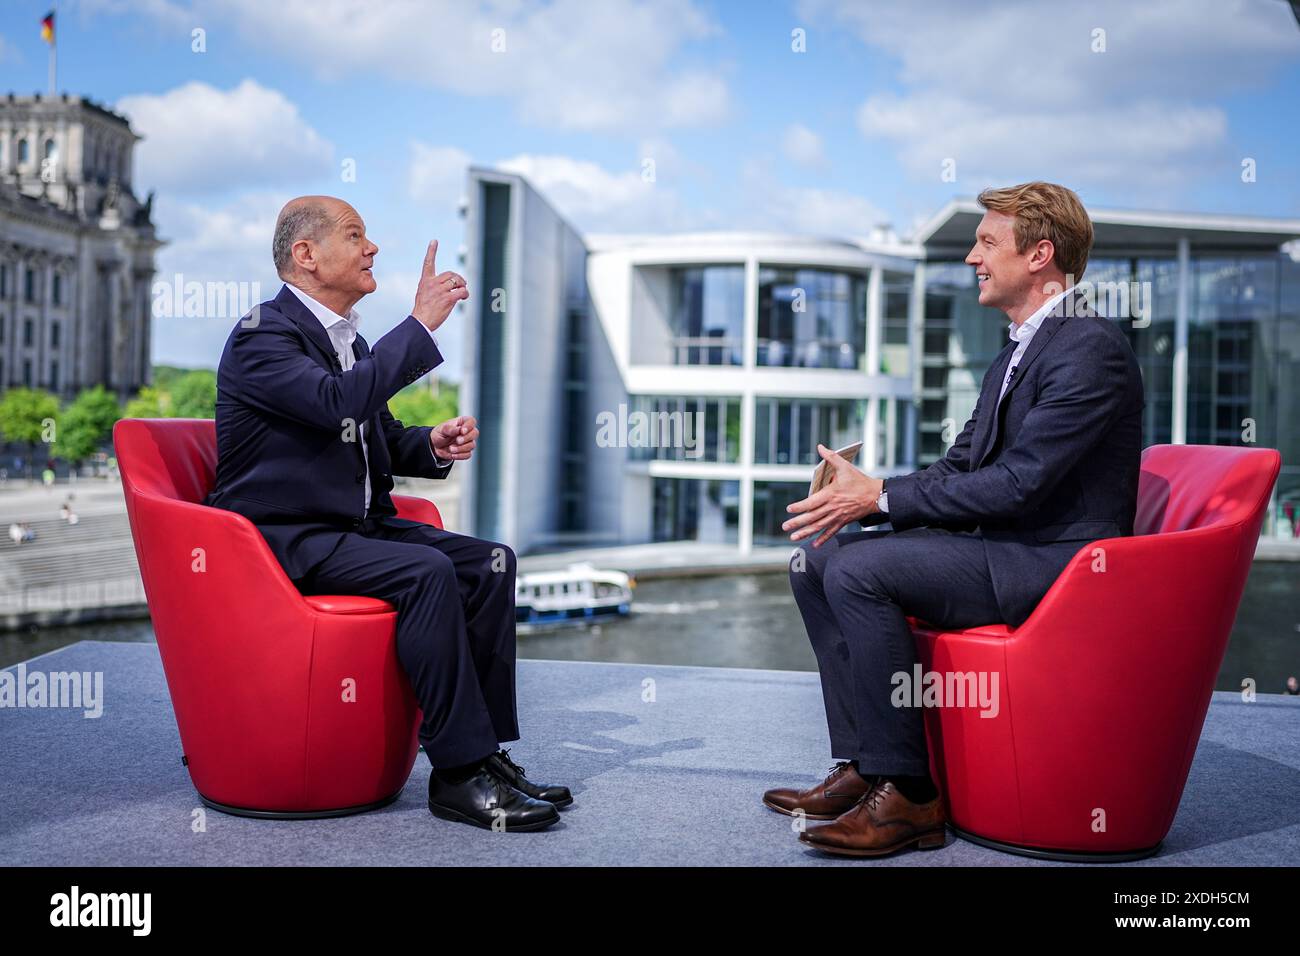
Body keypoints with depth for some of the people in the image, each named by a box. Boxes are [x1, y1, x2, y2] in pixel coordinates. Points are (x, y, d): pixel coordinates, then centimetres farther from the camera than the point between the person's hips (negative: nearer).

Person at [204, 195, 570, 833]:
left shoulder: (350, 340, 17)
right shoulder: (262, 336, -11)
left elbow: (381, 441, 22)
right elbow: (339, 401, -30)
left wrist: (433, 444, 0)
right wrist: (421, 322, -24)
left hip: (358, 525, 9)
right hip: (286, 538, -9)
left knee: (490, 562, -8)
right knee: (427, 572, -29)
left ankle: (487, 751, -7)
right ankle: (458, 773, -23)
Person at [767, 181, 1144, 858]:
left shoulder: (1091, 349, -16)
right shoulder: (1016, 352, 16)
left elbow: (1017, 484, -22)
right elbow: (960, 465, 13)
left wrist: (880, 499, -19)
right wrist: (860, 494, -4)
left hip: (1055, 564, -10)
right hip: (998, 542, 10)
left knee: (858, 570, -25)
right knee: (816, 561, 2)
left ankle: (905, 794, -16)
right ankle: (859, 767, 2)